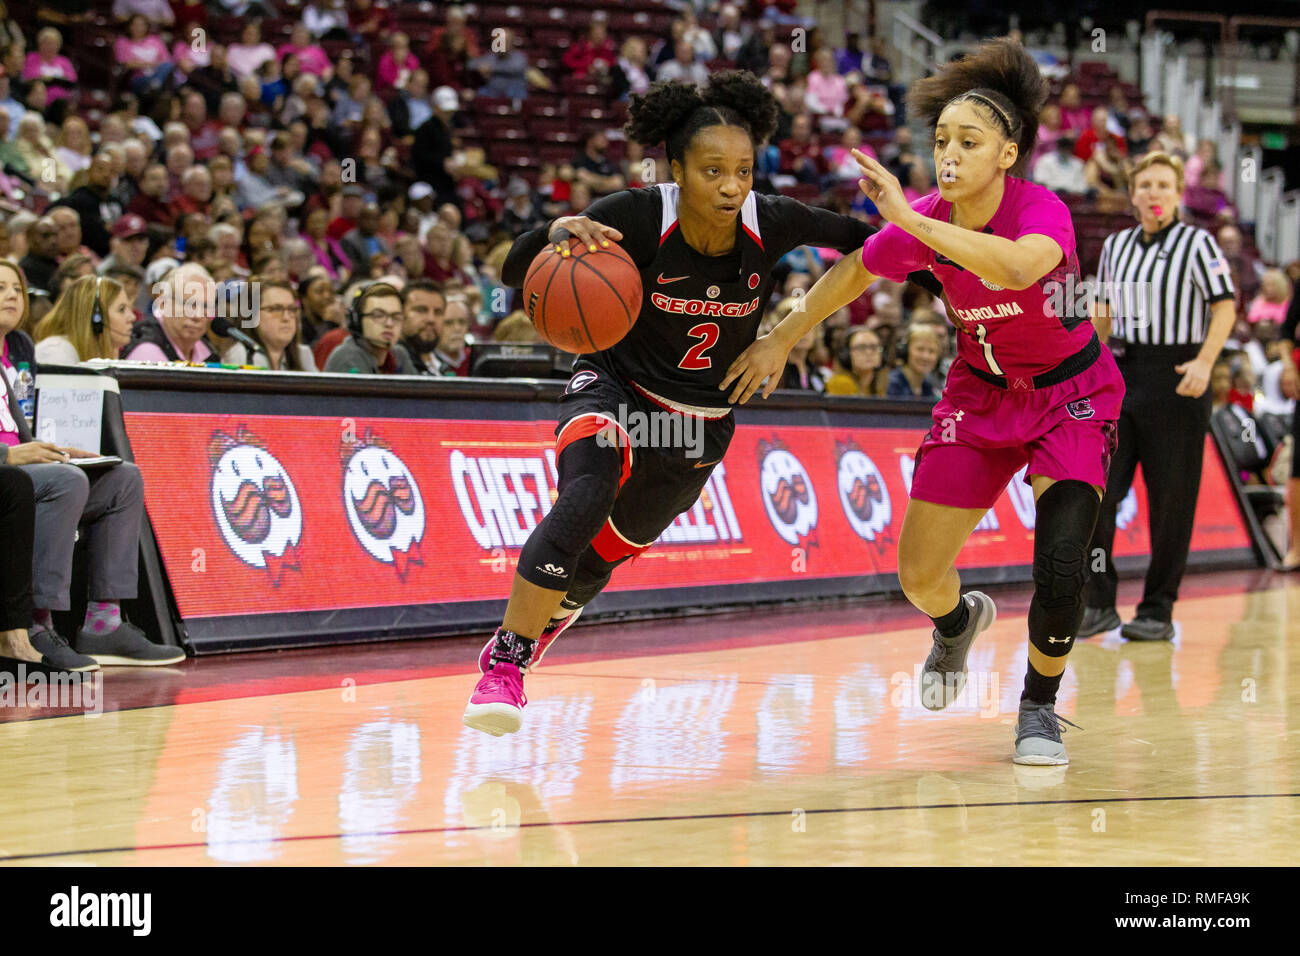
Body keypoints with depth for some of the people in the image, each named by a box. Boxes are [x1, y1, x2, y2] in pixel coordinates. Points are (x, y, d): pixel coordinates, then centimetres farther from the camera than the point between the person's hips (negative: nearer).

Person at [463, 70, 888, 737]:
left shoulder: (768, 223, -17)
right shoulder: (638, 218, -23)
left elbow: (854, 238, 2)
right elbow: (514, 273, -24)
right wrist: (559, 232, -43)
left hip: (702, 425, 3)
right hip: (614, 389, -3)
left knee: (600, 559, 11)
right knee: (586, 498, -34)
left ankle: (525, 638, 43)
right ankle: (503, 663, -24)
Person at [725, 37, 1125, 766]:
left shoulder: (1042, 211, -28)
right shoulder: (922, 223, -15)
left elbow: (1021, 267, -53)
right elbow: (854, 272, 6)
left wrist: (911, 220, -54)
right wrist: (782, 340, 9)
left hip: (1071, 394, -4)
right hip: (981, 394, 4)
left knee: (1061, 567, -23)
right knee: (918, 576, 3)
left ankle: (1040, 706, 4)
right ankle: (959, 623, 41)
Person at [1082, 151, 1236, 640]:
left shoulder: (1197, 243, -3)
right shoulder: (1116, 246, 13)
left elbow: (1225, 306, -8)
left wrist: (1204, 362, -20)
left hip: (1175, 378, -5)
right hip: (1121, 375, 5)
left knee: (1170, 500, 0)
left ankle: (1158, 612, 8)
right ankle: (1100, 605, 5)